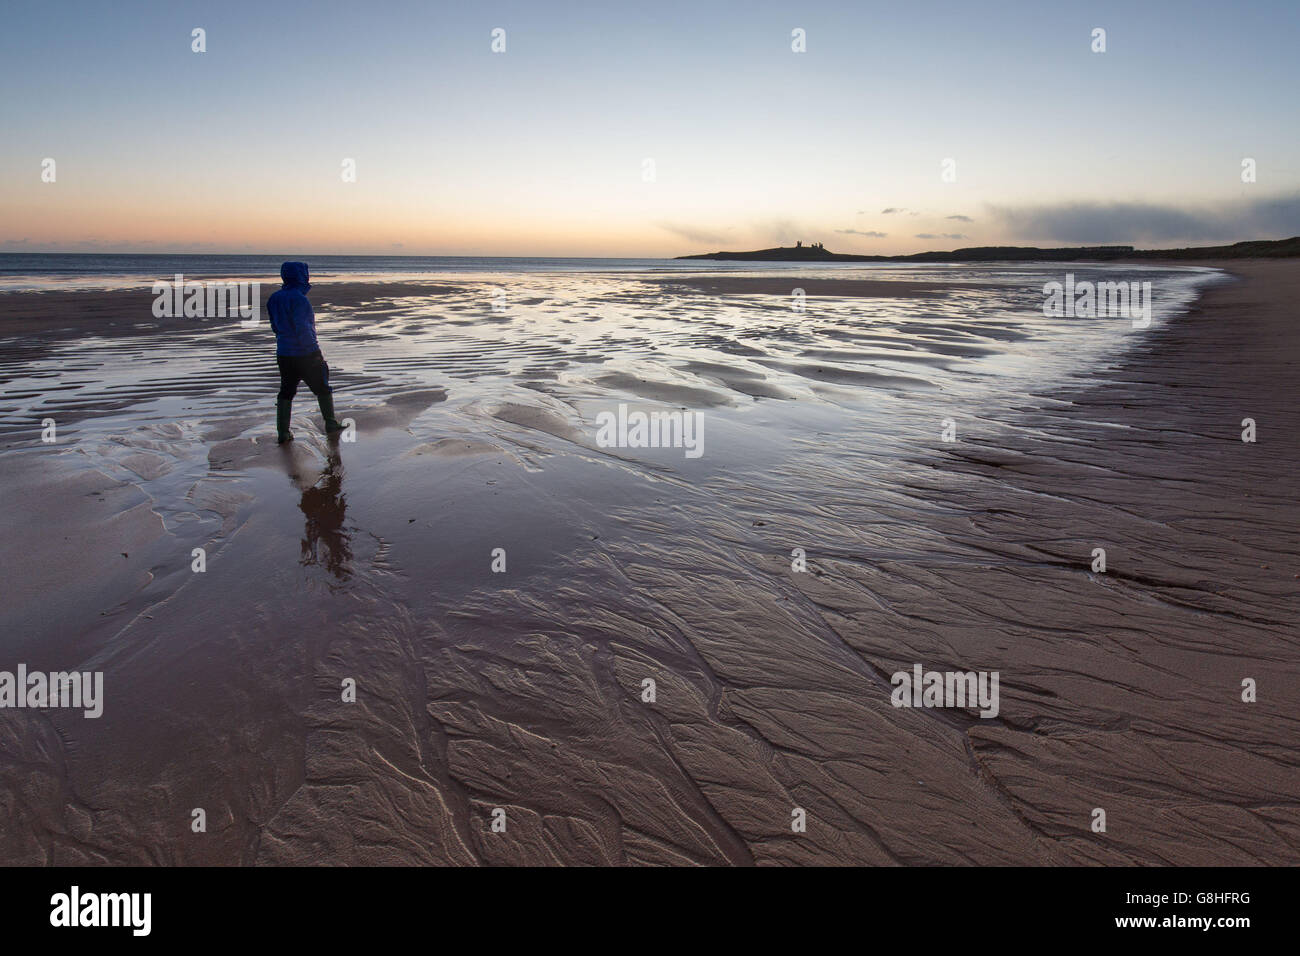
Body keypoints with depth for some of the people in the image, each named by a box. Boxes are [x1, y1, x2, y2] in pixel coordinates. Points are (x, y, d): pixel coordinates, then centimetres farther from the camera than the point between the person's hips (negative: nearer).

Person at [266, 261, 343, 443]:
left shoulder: (274, 298, 6)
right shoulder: (298, 298, -18)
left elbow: (275, 327, 14)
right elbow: (302, 328, -22)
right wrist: (314, 351, -17)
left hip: (284, 354, 7)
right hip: (306, 354, -7)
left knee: (286, 392, 11)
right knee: (323, 389, 11)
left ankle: (282, 432, 9)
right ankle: (330, 424, 19)